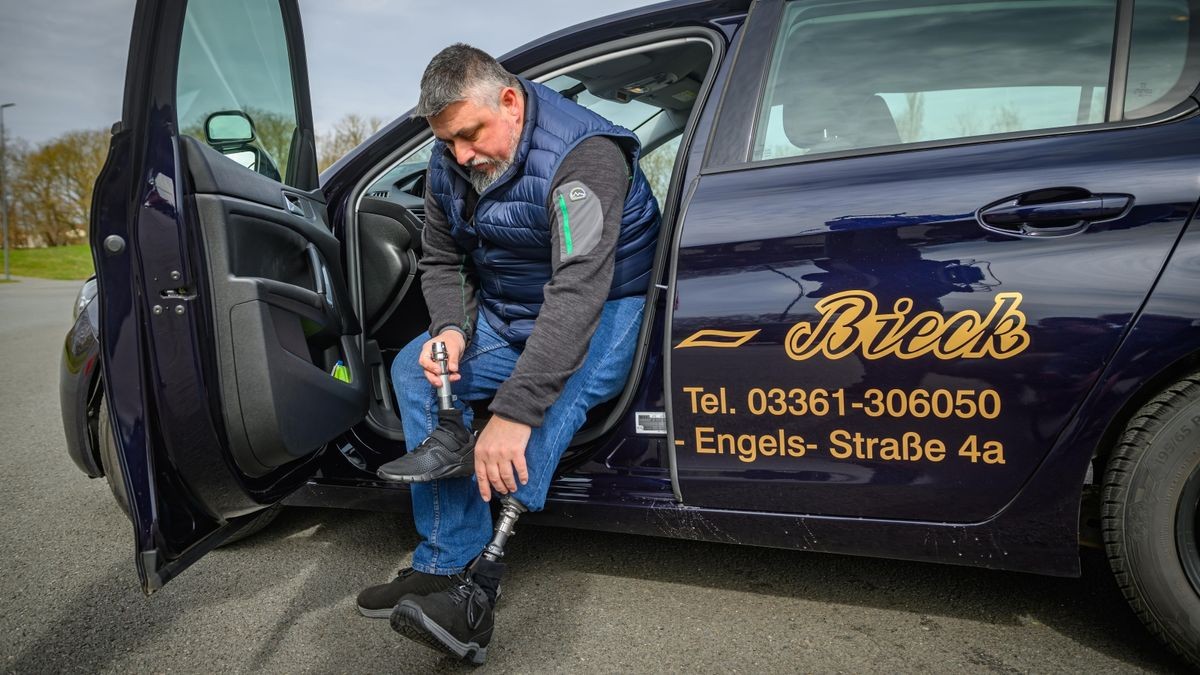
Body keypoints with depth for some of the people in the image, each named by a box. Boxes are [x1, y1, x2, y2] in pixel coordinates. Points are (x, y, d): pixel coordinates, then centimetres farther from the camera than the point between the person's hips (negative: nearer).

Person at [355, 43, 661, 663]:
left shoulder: (581, 156, -27)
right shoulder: (449, 165, -3)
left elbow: (576, 295, -37)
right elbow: (442, 263, 7)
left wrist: (512, 412, -44)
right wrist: (451, 328, -17)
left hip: (604, 310, -7)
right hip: (506, 315, 7)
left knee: (549, 396, -36)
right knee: (414, 370, -10)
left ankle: (470, 587, -31)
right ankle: (450, 563, -15)